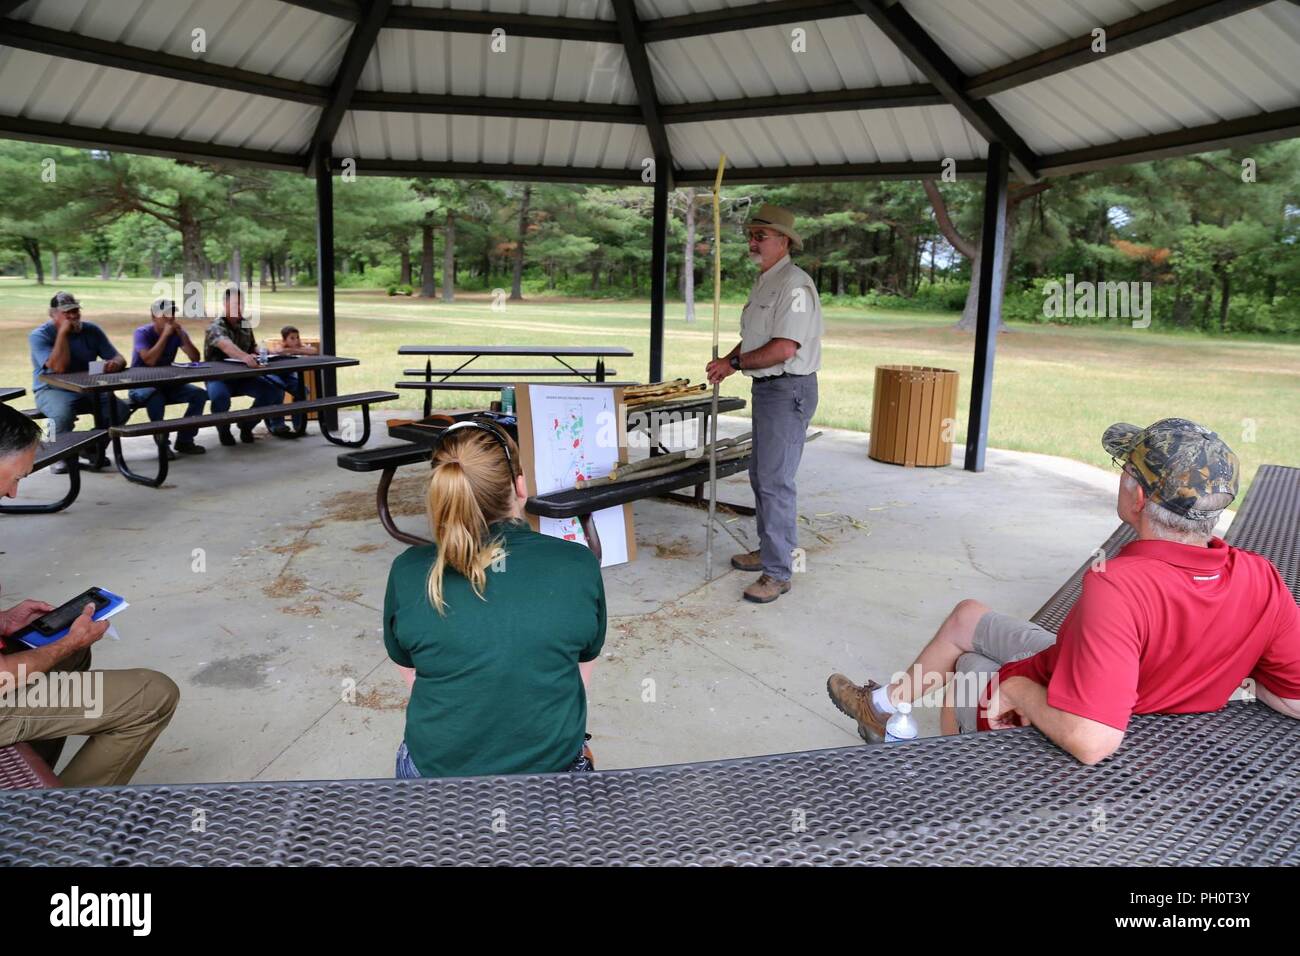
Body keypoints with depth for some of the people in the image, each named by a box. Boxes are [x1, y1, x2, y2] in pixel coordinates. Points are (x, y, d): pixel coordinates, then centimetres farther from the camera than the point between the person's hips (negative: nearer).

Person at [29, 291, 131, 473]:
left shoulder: (91, 330, 3)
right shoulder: (39, 336, -9)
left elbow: (119, 358, 0)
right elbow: (59, 367, -26)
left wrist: (116, 363, -26)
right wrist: (63, 332, -22)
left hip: (88, 389, 4)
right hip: (52, 390, -4)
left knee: (121, 410, -21)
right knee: (64, 414, -38)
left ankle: (91, 448, 6)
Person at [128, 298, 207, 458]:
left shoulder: (177, 332, -1)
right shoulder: (142, 333, -14)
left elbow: (195, 358, -10)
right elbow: (150, 360, -31)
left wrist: (181, 334, -20)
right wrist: (165, 334, -27)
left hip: (166, 384, 5)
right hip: (140, 386, -5)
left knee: (199, 394, -16)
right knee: (156, 396, -39)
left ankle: (184, 440, -5)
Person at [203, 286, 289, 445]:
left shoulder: (245, 324, 6)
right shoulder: (216, 327, -16)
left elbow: (253, 347, 21)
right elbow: (226, 346, -39)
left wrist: (255, 356, -4)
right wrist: (244, 357, -59)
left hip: (242, 376, 6)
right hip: (218, 377, -6)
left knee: (273, 391, -16)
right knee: (220, 396, -38)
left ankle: (246, 425, 5)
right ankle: (223, 429, -6)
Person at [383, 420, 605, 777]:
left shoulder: (408, 573, -14)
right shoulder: (580, 566, -14)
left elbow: (413, 678, 1)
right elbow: (581, 677, 0)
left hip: (438, 769, 0)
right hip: (555, 766, 0)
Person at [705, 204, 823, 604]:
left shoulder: (794, 284, -16)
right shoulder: (763, 282, 17)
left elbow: (784, 348, -24)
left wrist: (734, 364, -15)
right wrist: (727, 362, 4)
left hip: (789, 390, -11)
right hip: (766, 388, 11)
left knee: (776, 480, -10)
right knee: (760, 474, 18)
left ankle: (778, 572, -4)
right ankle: (770, 550, 32)